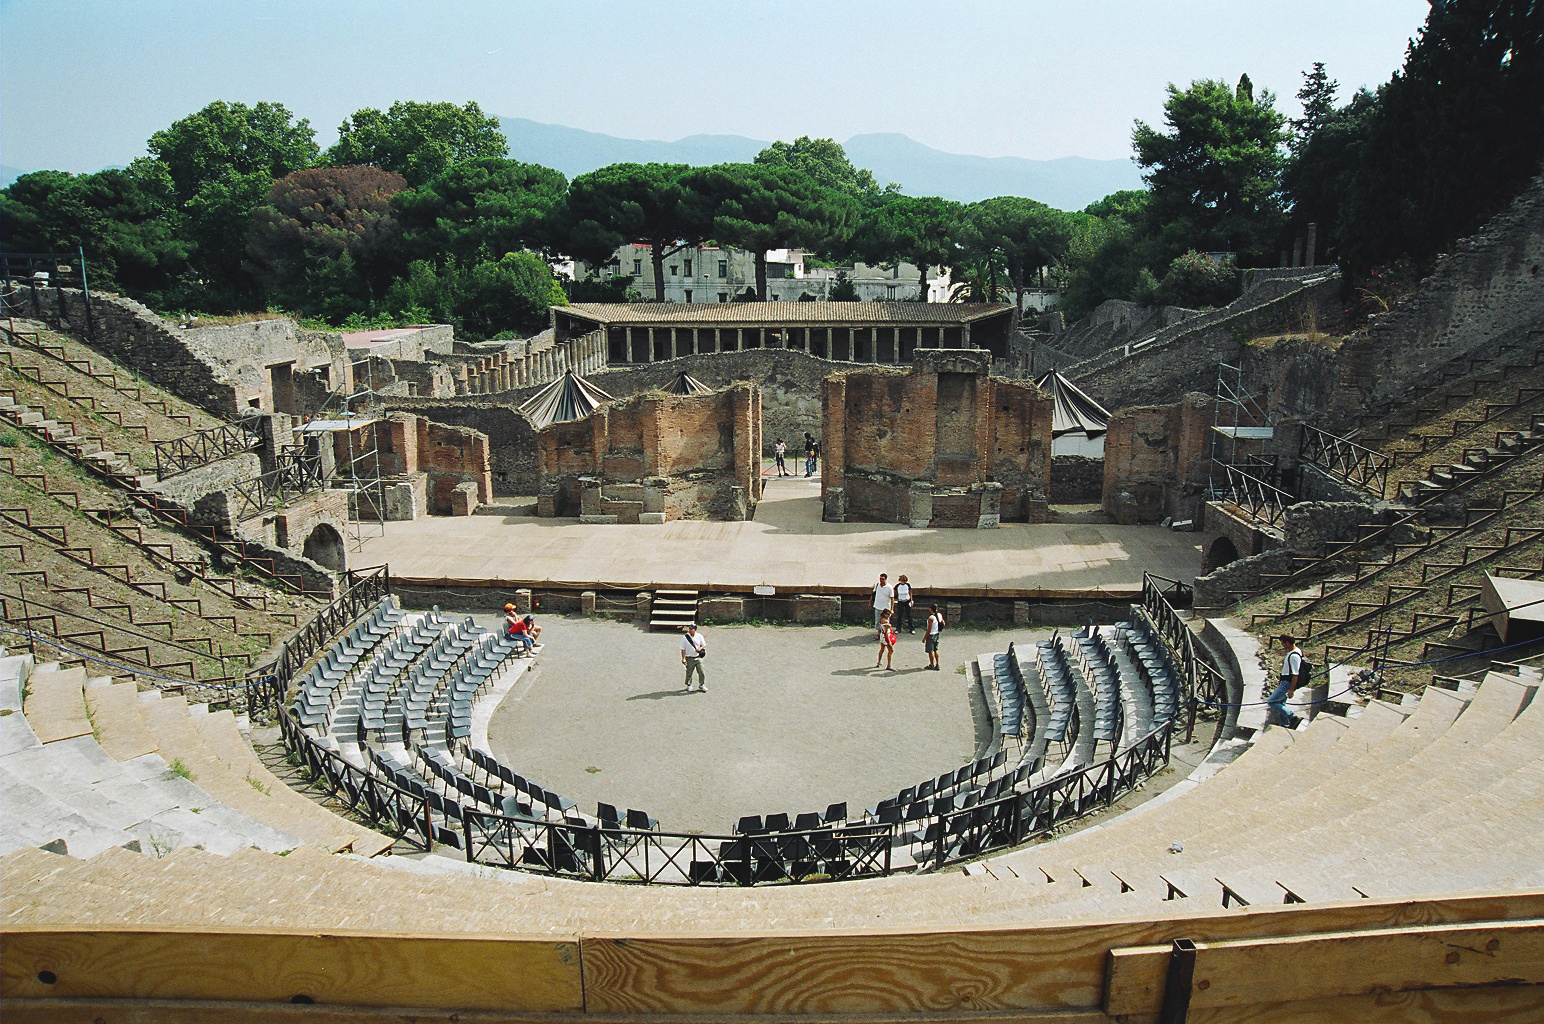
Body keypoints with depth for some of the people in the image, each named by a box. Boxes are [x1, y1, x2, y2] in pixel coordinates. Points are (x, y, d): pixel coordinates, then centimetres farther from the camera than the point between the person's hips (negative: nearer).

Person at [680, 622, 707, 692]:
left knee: (701, 672, 0)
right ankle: (689, 686, 22)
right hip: (689, 659, -2)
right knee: (689, 673, 4)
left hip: (698, 658, 2)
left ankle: (702, 685, 16)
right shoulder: (685, 637, -5)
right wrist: (683, 658, -10)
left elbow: (704, 645, 11)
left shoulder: (699, 636, 1)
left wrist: (700, 649, -11)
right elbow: (683, 649, -3)